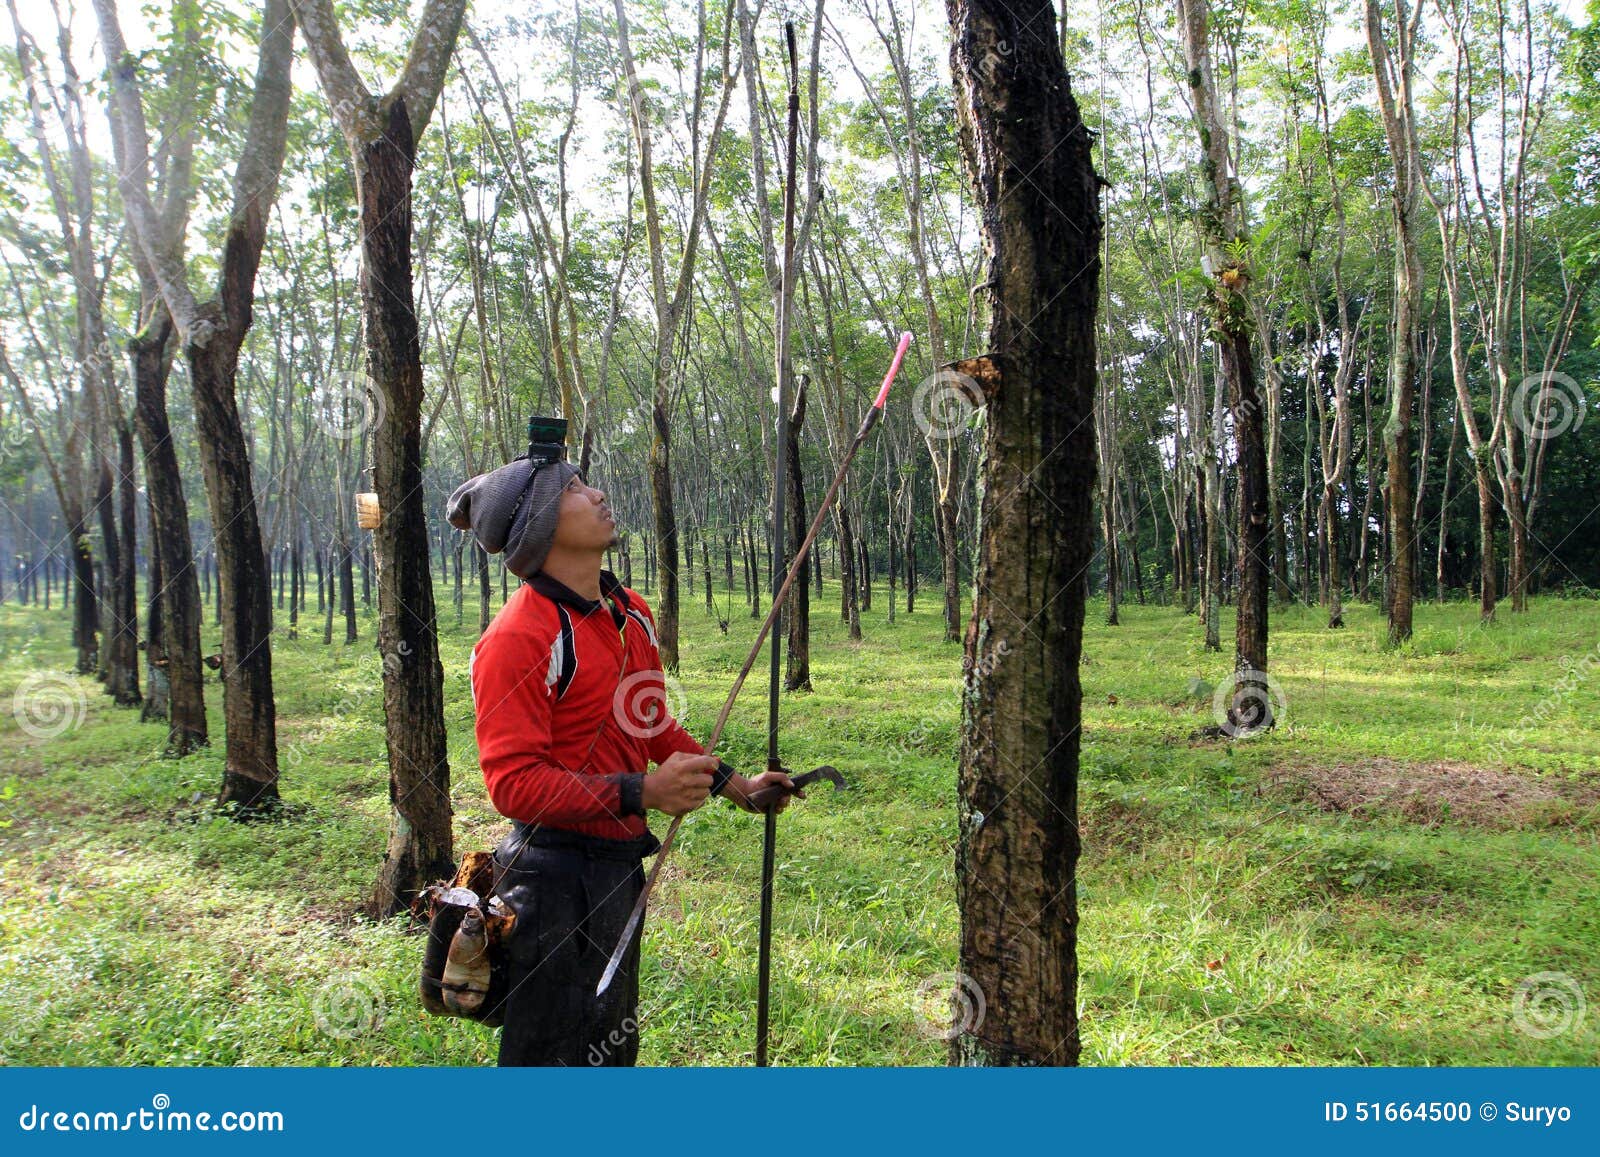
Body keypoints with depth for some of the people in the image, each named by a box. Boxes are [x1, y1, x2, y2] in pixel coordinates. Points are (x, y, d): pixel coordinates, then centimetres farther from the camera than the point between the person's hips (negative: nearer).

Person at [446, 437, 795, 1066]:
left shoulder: (632, 612, 7)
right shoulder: (518, 637, -21)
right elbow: (512, 782, -24)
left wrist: (733, 783, 16)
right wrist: (642, 791, -31)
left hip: (620, 863, 9)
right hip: (557, 877, -9)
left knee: (613, 1043, 25)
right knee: (556, 1055, 6)